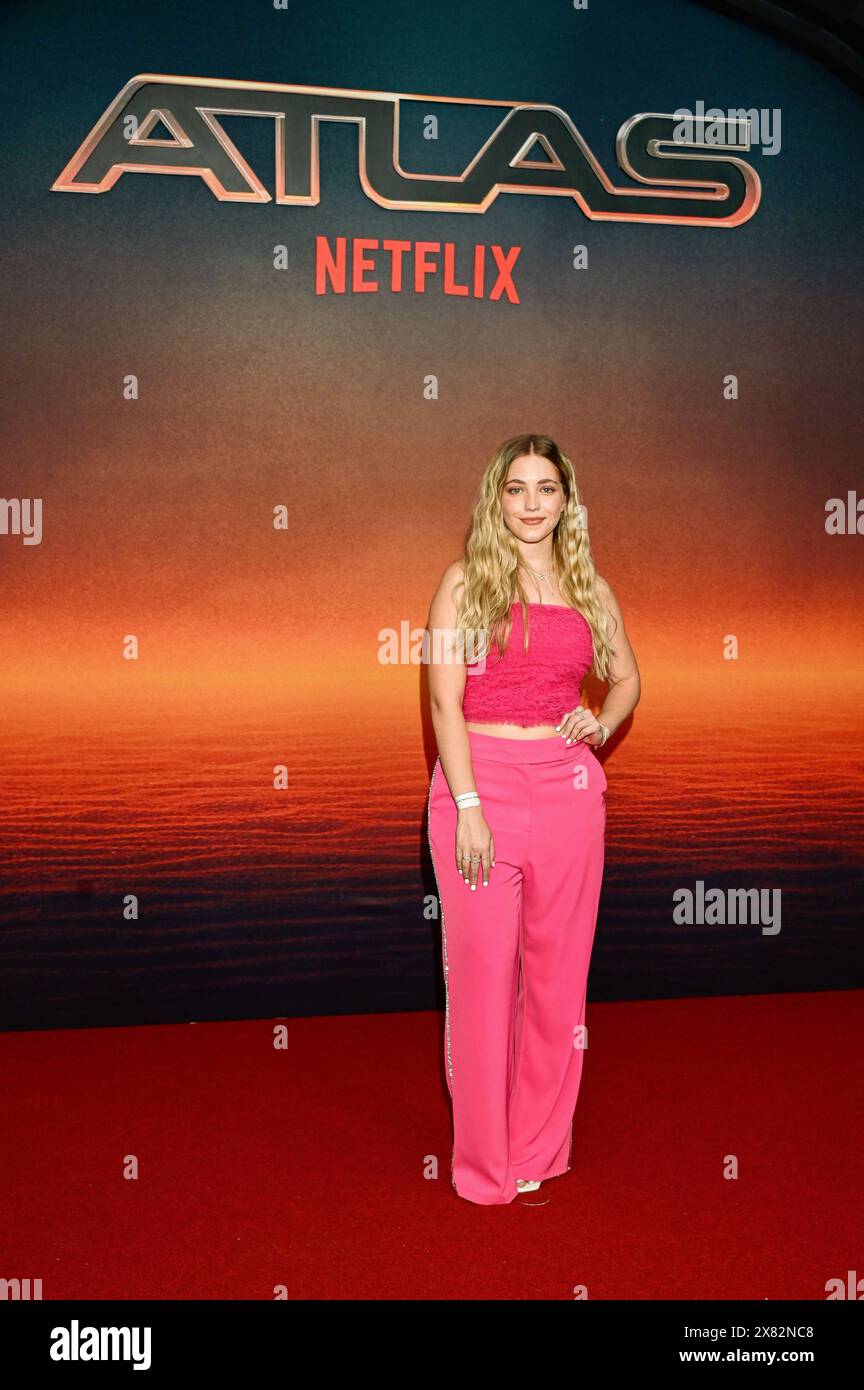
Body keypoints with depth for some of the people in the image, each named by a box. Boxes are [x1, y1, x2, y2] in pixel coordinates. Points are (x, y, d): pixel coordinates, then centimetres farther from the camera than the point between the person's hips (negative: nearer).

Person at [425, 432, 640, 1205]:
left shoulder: (591, 590, 10)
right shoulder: (465, 581, 0)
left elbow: (628, 679, 22)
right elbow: (445, 700, -7)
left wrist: (600, 724, 0)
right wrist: (469, 808, -15)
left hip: (568, 787, 3)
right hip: (480, 780, -3)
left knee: (557, 967, 9)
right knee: (482, 968, 1)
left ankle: (541, 1148, 25)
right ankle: (485, 1162, 17)